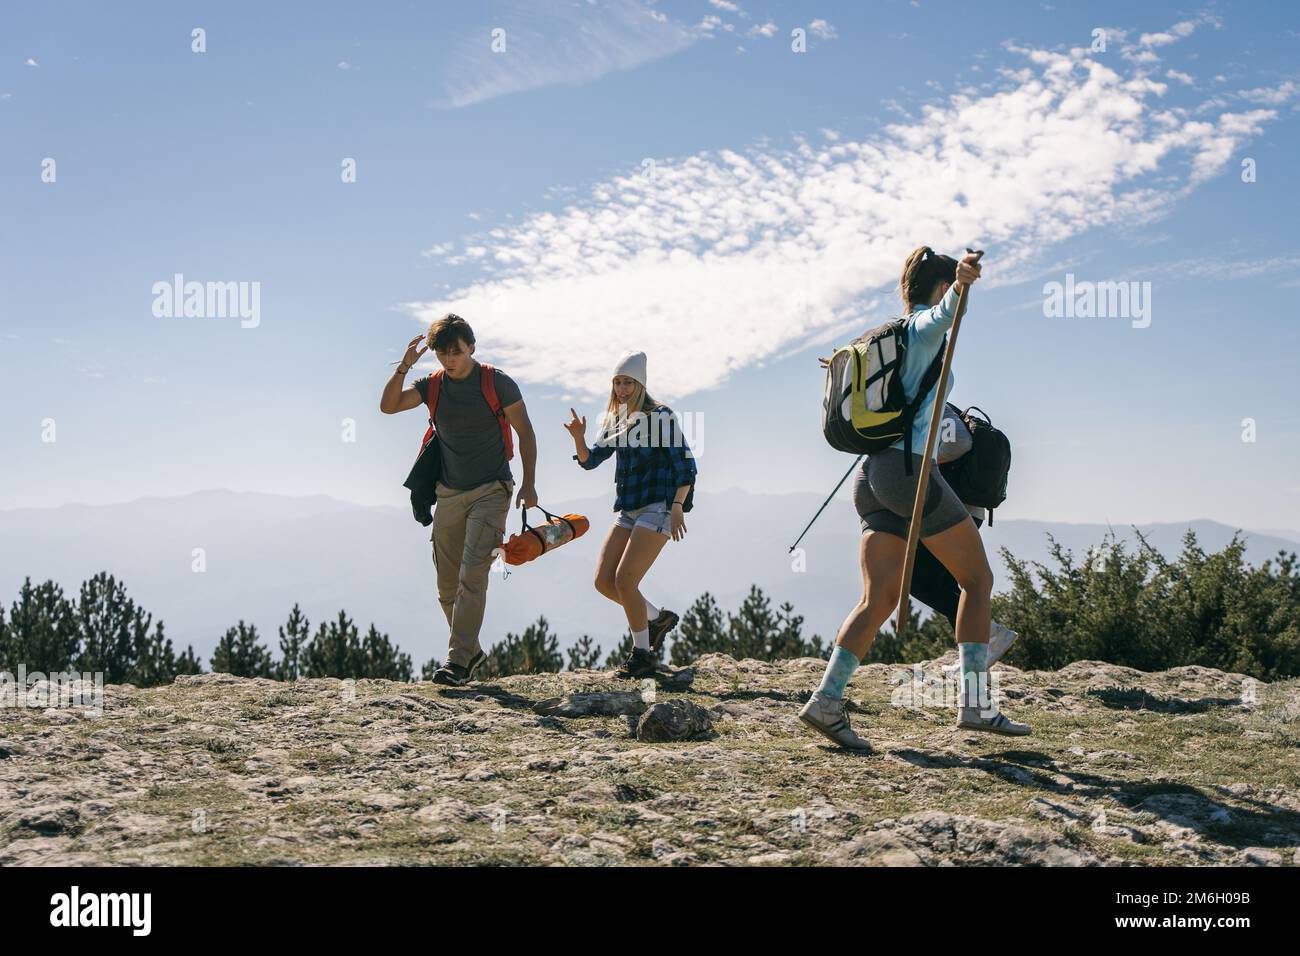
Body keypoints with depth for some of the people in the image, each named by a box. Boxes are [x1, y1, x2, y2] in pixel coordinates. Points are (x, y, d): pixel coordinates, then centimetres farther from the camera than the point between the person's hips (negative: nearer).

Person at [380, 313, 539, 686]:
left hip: (490, 491, -5)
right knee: (447, 586, 7)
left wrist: (528, 484, -8)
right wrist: (404, 367, -20)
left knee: (473, 575, -18)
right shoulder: (432, 385, 4)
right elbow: (388, 406, -8)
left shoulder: (497, 382, -6)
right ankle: (472, 651, 24)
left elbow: (525, 432, -1)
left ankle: (458, 659, -19)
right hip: (449, 494, 5)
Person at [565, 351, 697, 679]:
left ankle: (642, 656, -3)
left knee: (625, 579, -16)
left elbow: (685, 465, -10)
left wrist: (677, 506, -20)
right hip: (629, 511, 8)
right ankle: (658, 618, 21)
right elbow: (590, 460, 14)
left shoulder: (660, 417, -7)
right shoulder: (615, 420, 14)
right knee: (603, 581, 0)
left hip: (658, 507, -8)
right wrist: (579, 438, -7)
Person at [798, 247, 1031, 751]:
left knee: (879, 598, 3)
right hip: (910, 468, -8)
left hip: (872, 472, 8)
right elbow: (945, 313, -26)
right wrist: (960, 285, -48)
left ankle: (826, 699, -9)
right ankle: (974, 703, 1)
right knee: (978, 578, 3)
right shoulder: (925, 326, 0)